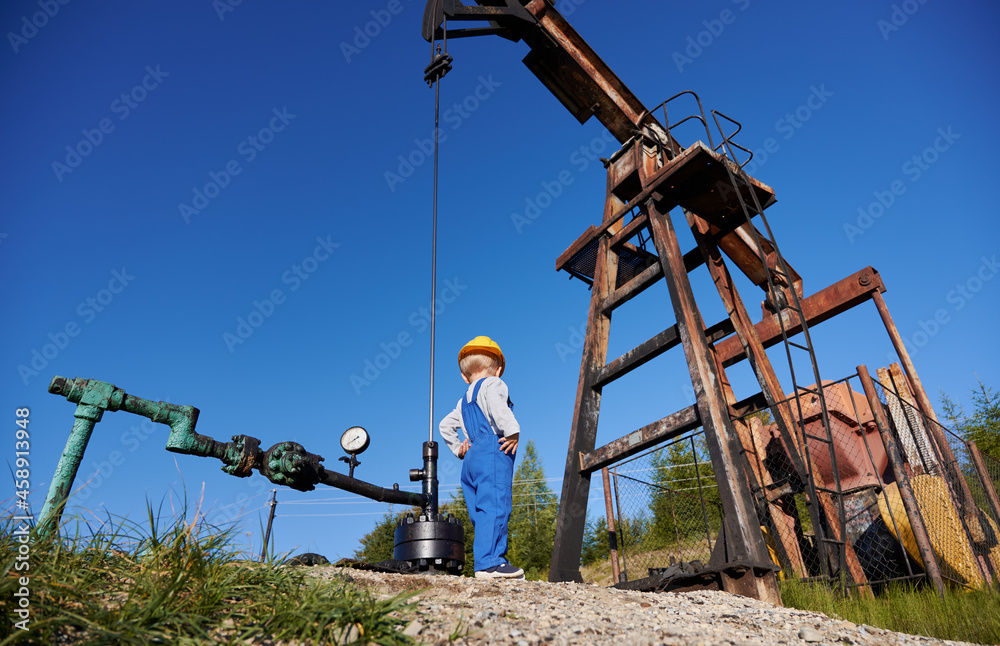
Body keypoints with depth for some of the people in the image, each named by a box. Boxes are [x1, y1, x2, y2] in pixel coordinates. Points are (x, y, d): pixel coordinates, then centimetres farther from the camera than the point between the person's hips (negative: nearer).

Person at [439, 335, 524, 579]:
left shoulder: (464, 401, 28)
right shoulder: (493, 384, 4)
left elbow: (445, 425, 35)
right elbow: (496, 404, -18)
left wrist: (457, 448, 30)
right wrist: (512, 431, -18)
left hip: (471, 458, 8)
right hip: (494, 451, -8)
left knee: (481, 513, 5)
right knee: (495, 507, -15)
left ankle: (492, 561, 5)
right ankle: (490, 562, -22)